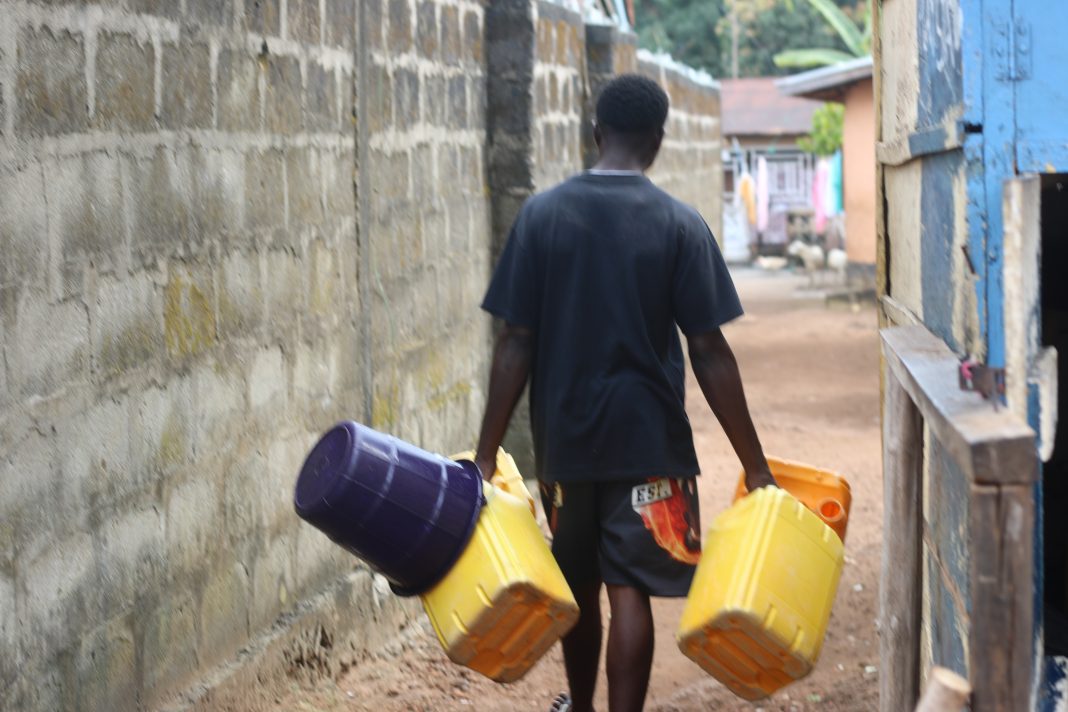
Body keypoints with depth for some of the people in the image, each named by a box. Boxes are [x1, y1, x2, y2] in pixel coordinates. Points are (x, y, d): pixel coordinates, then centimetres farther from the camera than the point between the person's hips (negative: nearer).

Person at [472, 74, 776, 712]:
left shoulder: (542, 215, -3)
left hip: (564, 438, 3)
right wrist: (755, 464, -3)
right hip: (647, 441, -2)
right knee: (629, 590, -1)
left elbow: (516, 342, -5)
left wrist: (487, 454, -1)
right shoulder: (679, 225, -8)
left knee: (578, 585, 19)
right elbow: (710, 352, -9)